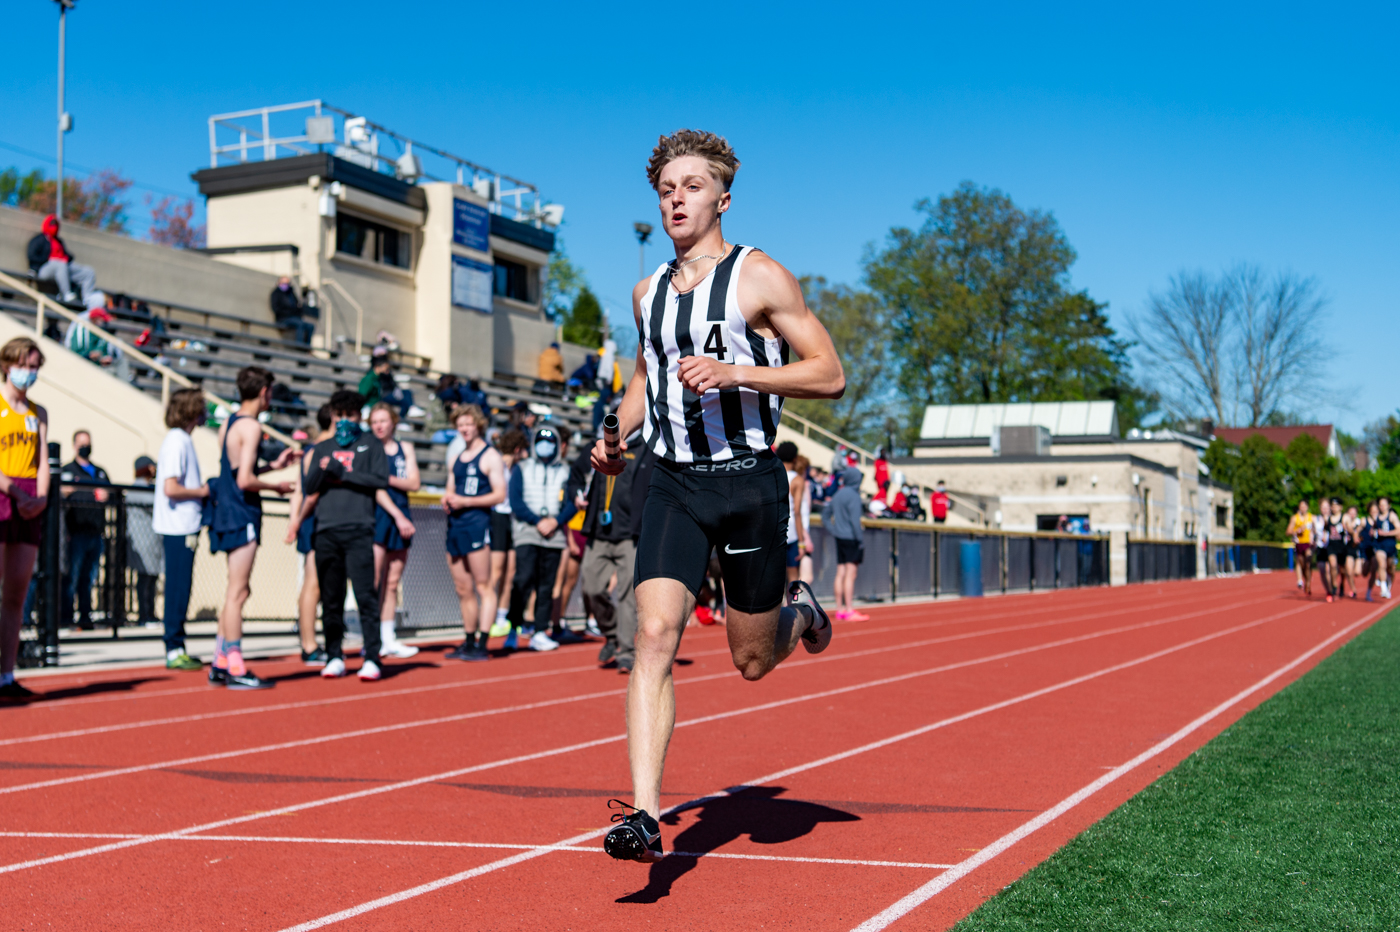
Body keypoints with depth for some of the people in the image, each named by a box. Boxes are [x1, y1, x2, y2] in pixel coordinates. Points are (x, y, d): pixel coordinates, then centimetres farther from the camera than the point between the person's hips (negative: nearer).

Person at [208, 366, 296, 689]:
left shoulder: (228, 424, 14)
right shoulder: (251, 427, -15)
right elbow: (245, 480, -21)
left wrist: (273, 466, 23)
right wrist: (276, 486, -6)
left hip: (227, 509, 10)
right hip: (242, 515, -10)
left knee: (237, 591, 15)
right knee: (237, 593, -6)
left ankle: (220, 664, 18)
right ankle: (236, 669, -3)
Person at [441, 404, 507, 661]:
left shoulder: (490, 457, -2)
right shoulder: (458, 458, 20)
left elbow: (499, 495, -10)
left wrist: (465, 501, -15)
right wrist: (447, 498, 5)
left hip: (476, 523, -8)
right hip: (454, 525, 8)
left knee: (483, 586, -8)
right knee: (463, 590, 10)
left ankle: (482, 644, -11)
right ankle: (469, 642, 16)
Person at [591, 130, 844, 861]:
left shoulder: (760, 277, -5)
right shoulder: (647, 292, 11)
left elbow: (831, 376, -8)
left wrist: (735, 372, -21)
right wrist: (615, 435, 8)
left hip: (748, 481, -3)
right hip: (672, 483, 3)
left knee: (752, 661, 8)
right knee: (654, 635, -15)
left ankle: (800, 612, 44)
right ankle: (644, 818, -15)